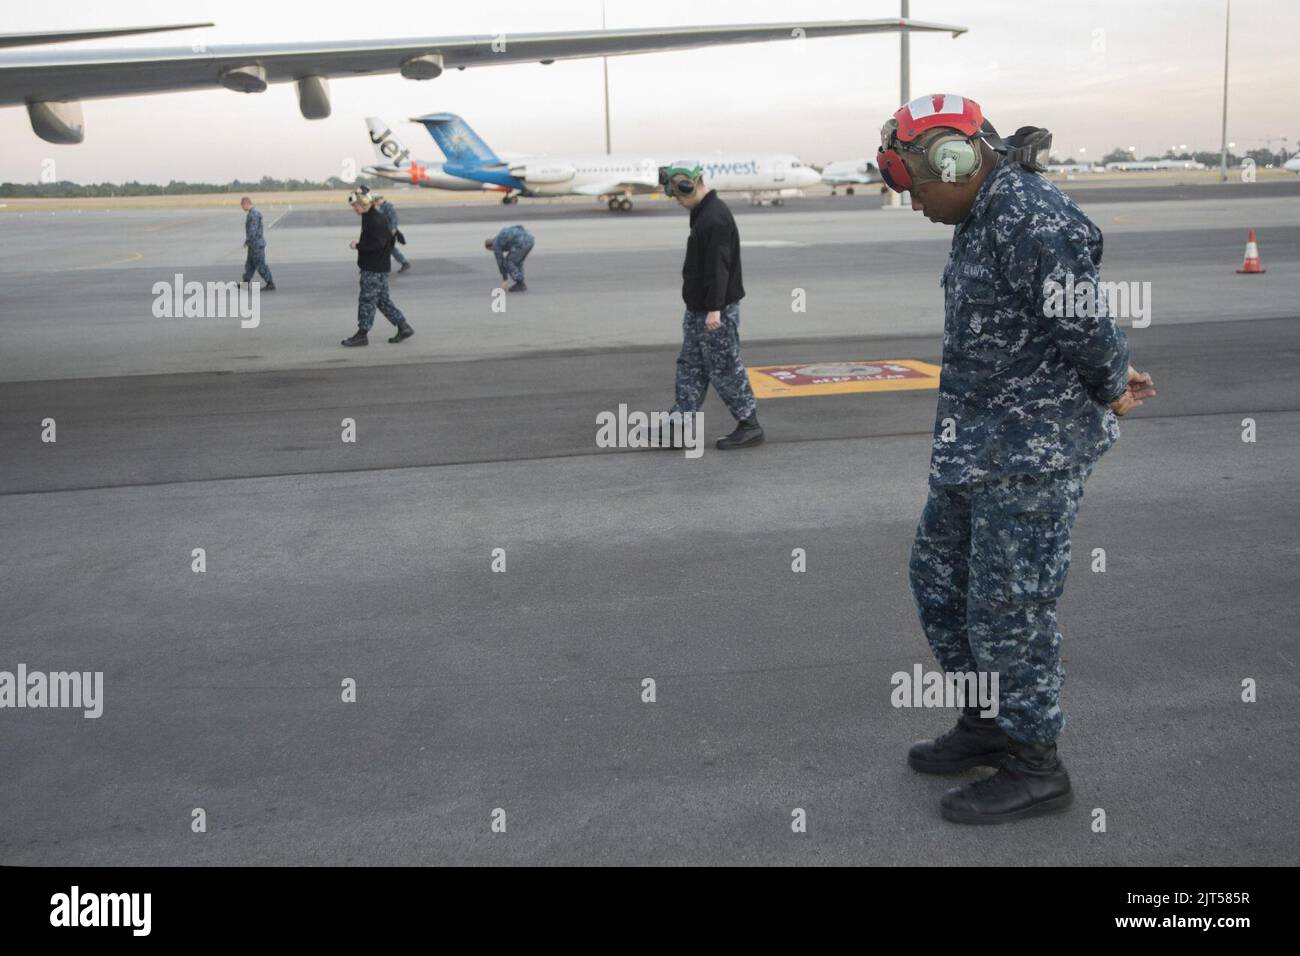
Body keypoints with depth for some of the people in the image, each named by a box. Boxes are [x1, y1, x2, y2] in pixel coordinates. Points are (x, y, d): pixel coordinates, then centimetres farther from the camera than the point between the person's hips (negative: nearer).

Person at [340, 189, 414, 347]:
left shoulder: (377, 220, -18)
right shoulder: (368, 217, 13)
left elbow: (378, 244, -24)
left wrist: (358, 245, -17)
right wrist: (360, 244, 8)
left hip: (375, 268, -10)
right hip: (372, 266, 10)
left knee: (367, 300, -3)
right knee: (382, 299, 13)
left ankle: (362, 334, 4)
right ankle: (404, 327, 15)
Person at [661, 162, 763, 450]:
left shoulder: (715, 217, -19)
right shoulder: (702, 213, 14)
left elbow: (718, 266, -24)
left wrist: (714, 308, -26)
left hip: (717, 310, -10)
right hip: (698, 308, 10)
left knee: (724, 368, -2)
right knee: (689, 366, 10)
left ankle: (750, 426, 9)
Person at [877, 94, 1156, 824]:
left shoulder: (1031, 219, -21)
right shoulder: (986, 217, 12)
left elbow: (1084, 324, -20)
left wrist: (1112, 393, -3)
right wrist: (1118, 371, 11)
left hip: (1033, 450, -11)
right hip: (977, 447, 11)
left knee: (1008, 609, -1)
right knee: (939, 578, 19)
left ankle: (1036, 769, 17)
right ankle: (988, 726, 34)